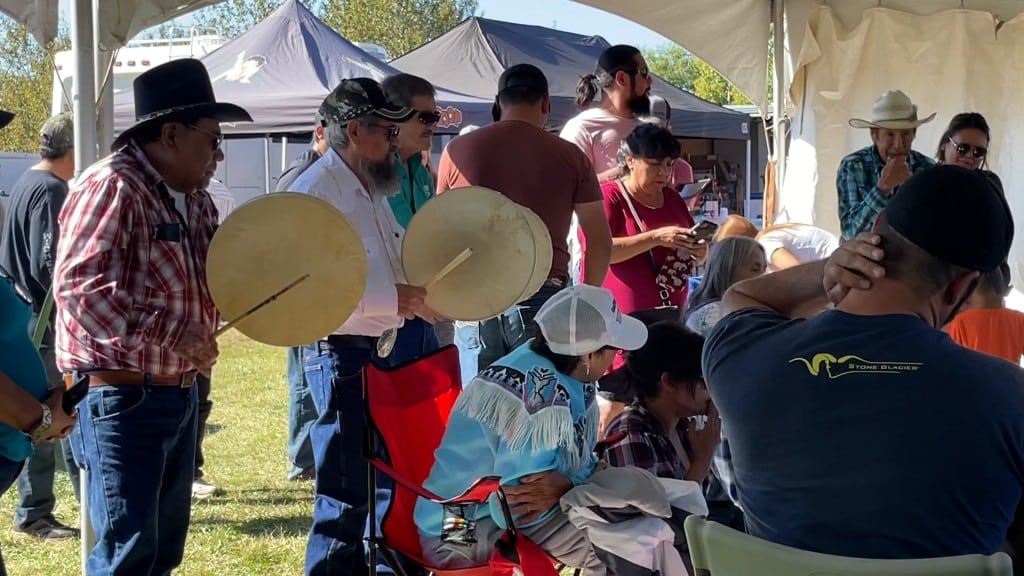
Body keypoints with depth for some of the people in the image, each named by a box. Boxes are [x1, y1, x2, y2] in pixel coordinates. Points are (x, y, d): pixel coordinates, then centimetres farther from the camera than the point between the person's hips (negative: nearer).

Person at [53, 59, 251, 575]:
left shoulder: (195, 201, 12)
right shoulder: (112, 187, -16)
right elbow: (79, 287, -26)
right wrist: (173, 336, -27)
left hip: (180, 393, 9)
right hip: (122, 397, -9)